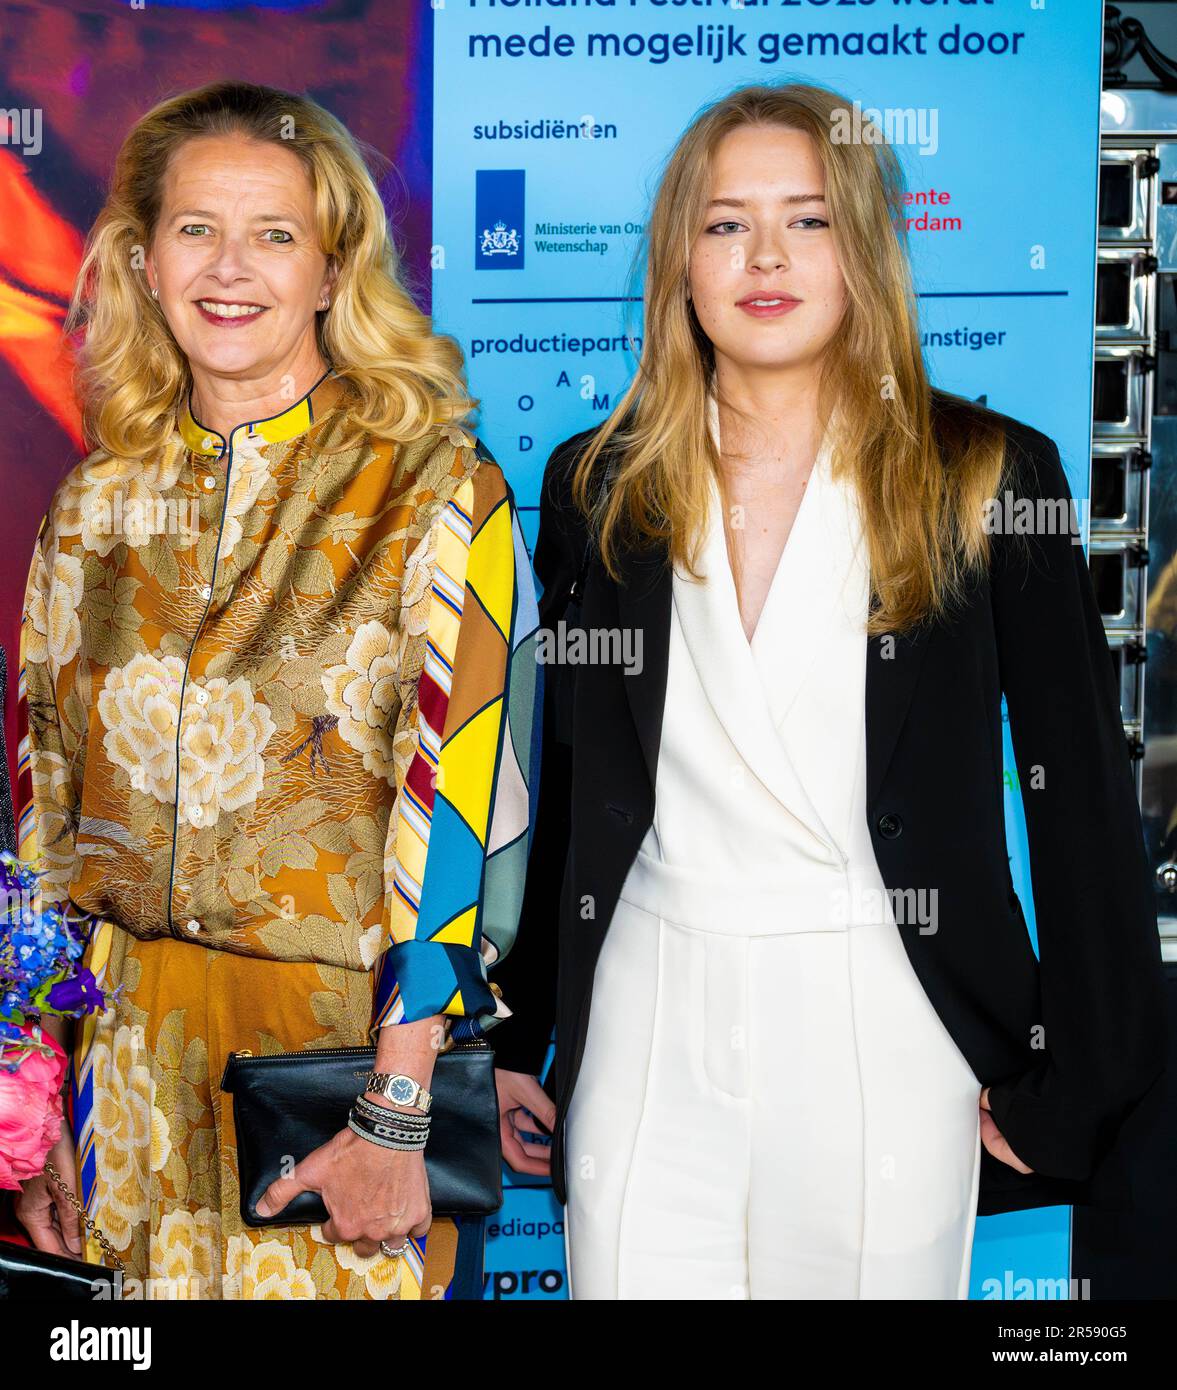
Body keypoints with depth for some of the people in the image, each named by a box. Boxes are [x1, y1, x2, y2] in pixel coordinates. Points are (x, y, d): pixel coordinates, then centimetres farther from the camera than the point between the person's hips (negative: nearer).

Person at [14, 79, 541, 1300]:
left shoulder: (435, 492, -8)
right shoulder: (98, 503, 6)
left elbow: (458, 810, -13)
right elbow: (45, 796, 11)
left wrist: (399, 1110, -17)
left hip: (351, 1042, -4)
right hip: (124, 1056, 4)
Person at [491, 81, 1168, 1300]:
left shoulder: (990, 477, -2)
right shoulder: (599, 486, 5)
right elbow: (554, 781, 11)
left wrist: (1075, 1077, -3)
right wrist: (513, 1038, 12)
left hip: (881, 1026, -2)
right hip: (646, 1020, 2)